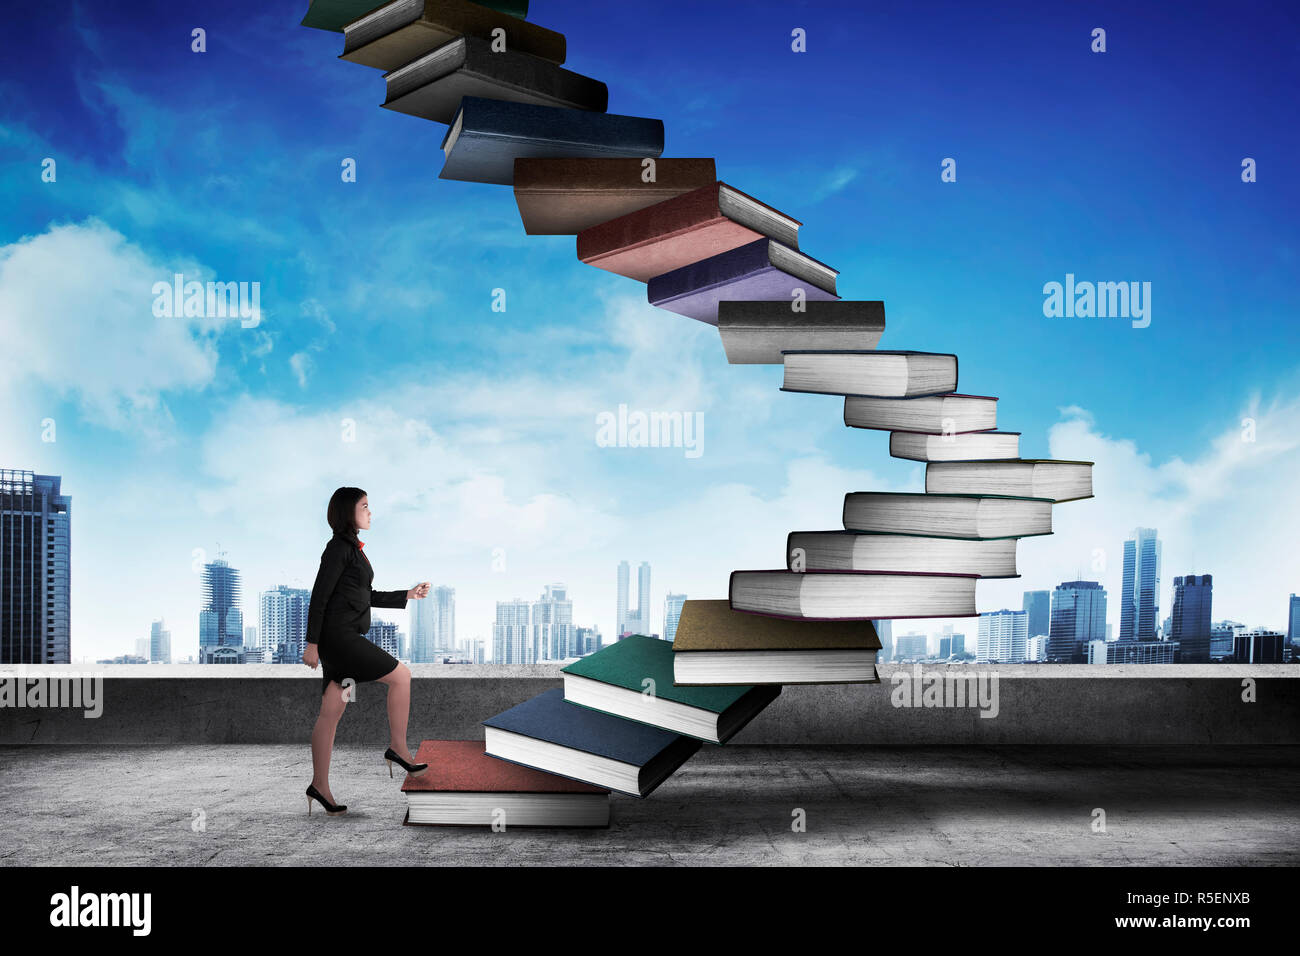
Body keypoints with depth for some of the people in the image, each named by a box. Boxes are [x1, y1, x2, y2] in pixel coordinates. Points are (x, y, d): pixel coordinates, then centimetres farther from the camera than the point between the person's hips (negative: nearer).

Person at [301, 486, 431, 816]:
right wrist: (312, 643, -16)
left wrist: (409, 595, 22)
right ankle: (398, 749, 1)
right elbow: (319, 596, -13)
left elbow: (367, 597, 24)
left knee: (331, 713, 8)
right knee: (401, 675, -6)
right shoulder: (339, 547, -9)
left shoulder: (352, 548, 19)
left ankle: (319, 787, 9)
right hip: (338, 635, -9)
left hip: (343, 638, 9)